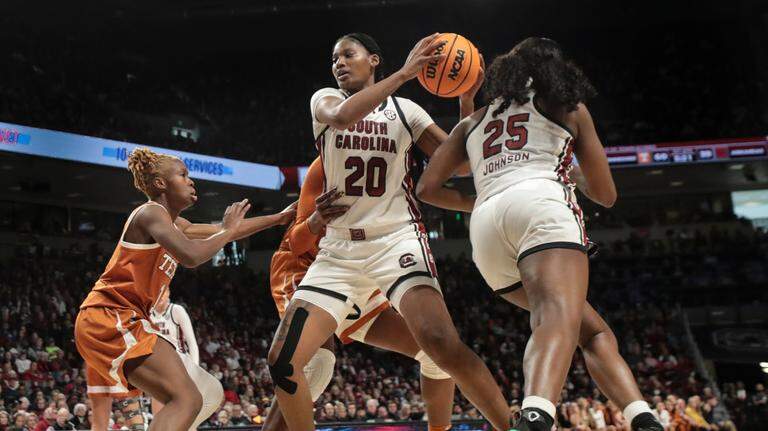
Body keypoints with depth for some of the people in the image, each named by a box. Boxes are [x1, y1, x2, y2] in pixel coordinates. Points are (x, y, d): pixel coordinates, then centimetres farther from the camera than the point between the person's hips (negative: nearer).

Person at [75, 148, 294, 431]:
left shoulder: (174, 223, 19)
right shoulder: (150, 212, -10)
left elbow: (223, 232, 30)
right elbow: (191, 257, -26)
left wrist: (279, 218, 29)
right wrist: (228, 229, -10)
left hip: (125, 322, 10)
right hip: (110, 319, -10)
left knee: (210, 394, 10)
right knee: (187, 399, -23)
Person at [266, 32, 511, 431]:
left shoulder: (405, 109, 8)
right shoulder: (324, 100, 8)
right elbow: (342, 117, -17)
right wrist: (405, 73, -22)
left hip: (397, 239, -2)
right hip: (338, 248, 2)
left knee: (441, 342, -28)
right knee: (281, 361, -7)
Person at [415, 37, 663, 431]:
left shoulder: (474, 121, 31)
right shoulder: (568, 107, 23)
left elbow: (427, 188, 23)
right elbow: (606, 195, 24)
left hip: (486, 224, 4)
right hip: (540, 204, -4)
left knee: (593, 331, 12)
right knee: (561, 320, -28)